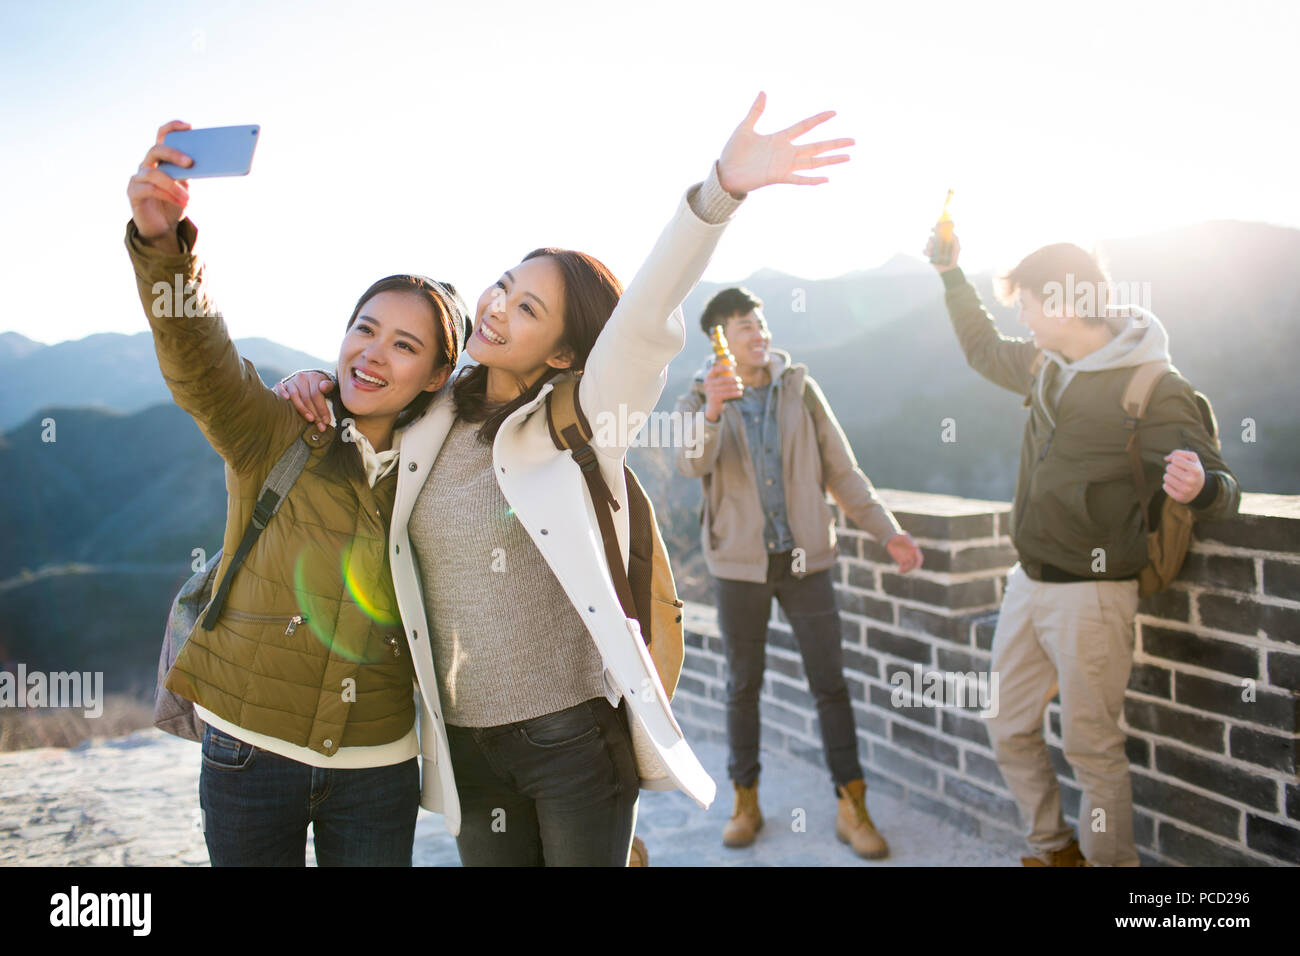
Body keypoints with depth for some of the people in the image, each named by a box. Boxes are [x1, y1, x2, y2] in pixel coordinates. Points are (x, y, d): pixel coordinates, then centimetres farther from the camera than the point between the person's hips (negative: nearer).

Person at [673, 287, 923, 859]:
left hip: (805, 558, 1)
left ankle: (851, 807, 13)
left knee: (830, 682, 2)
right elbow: (692, 464, -23)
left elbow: (840, 469, 4)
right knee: (743, 686, 10)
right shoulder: (699, 402, -1)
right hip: (739, 563, -1)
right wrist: (711, 411, -42)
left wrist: (886, 530, -4)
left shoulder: (799, 388, 3)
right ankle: (745, 802, 25)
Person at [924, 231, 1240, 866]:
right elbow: (983, 349, 27)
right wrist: (952, 275, 25)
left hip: (1090, 594, -7)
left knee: (1092, 747, 3)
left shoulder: (1155, 389, -16)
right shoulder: (1047, 366, 6)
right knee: (1009, 729, 15)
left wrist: (1199, 486, -38)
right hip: (1027, 582, 8)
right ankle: (1052, 849, 33)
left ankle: (1109, 860, 24)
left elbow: (1222, 490, -14)